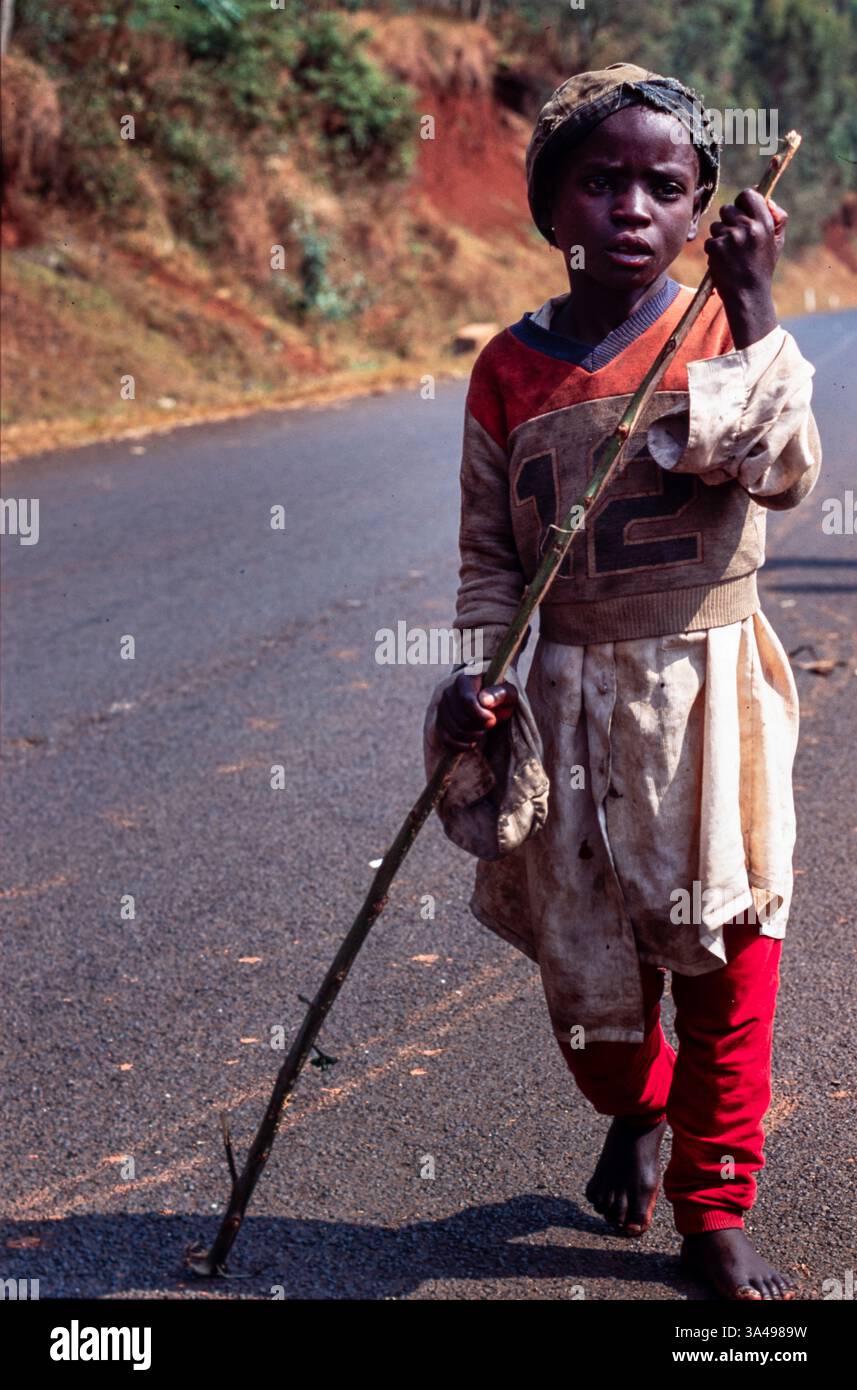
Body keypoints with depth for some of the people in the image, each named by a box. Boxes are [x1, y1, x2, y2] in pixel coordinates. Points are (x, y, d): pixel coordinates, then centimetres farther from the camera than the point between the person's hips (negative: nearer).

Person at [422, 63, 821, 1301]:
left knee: (726, 962, 2)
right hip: (569, 698, 2)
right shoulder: (511, 367, 2)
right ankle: (637, 1113, 45)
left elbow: (787, 476, -22)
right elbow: (490, 550, 7)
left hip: (708, 688, -2)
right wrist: (477, 673, -7)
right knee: (585, 970, 10)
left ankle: (713, 1212, 22)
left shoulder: (723, 330, -4)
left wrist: (752, 304, -25)